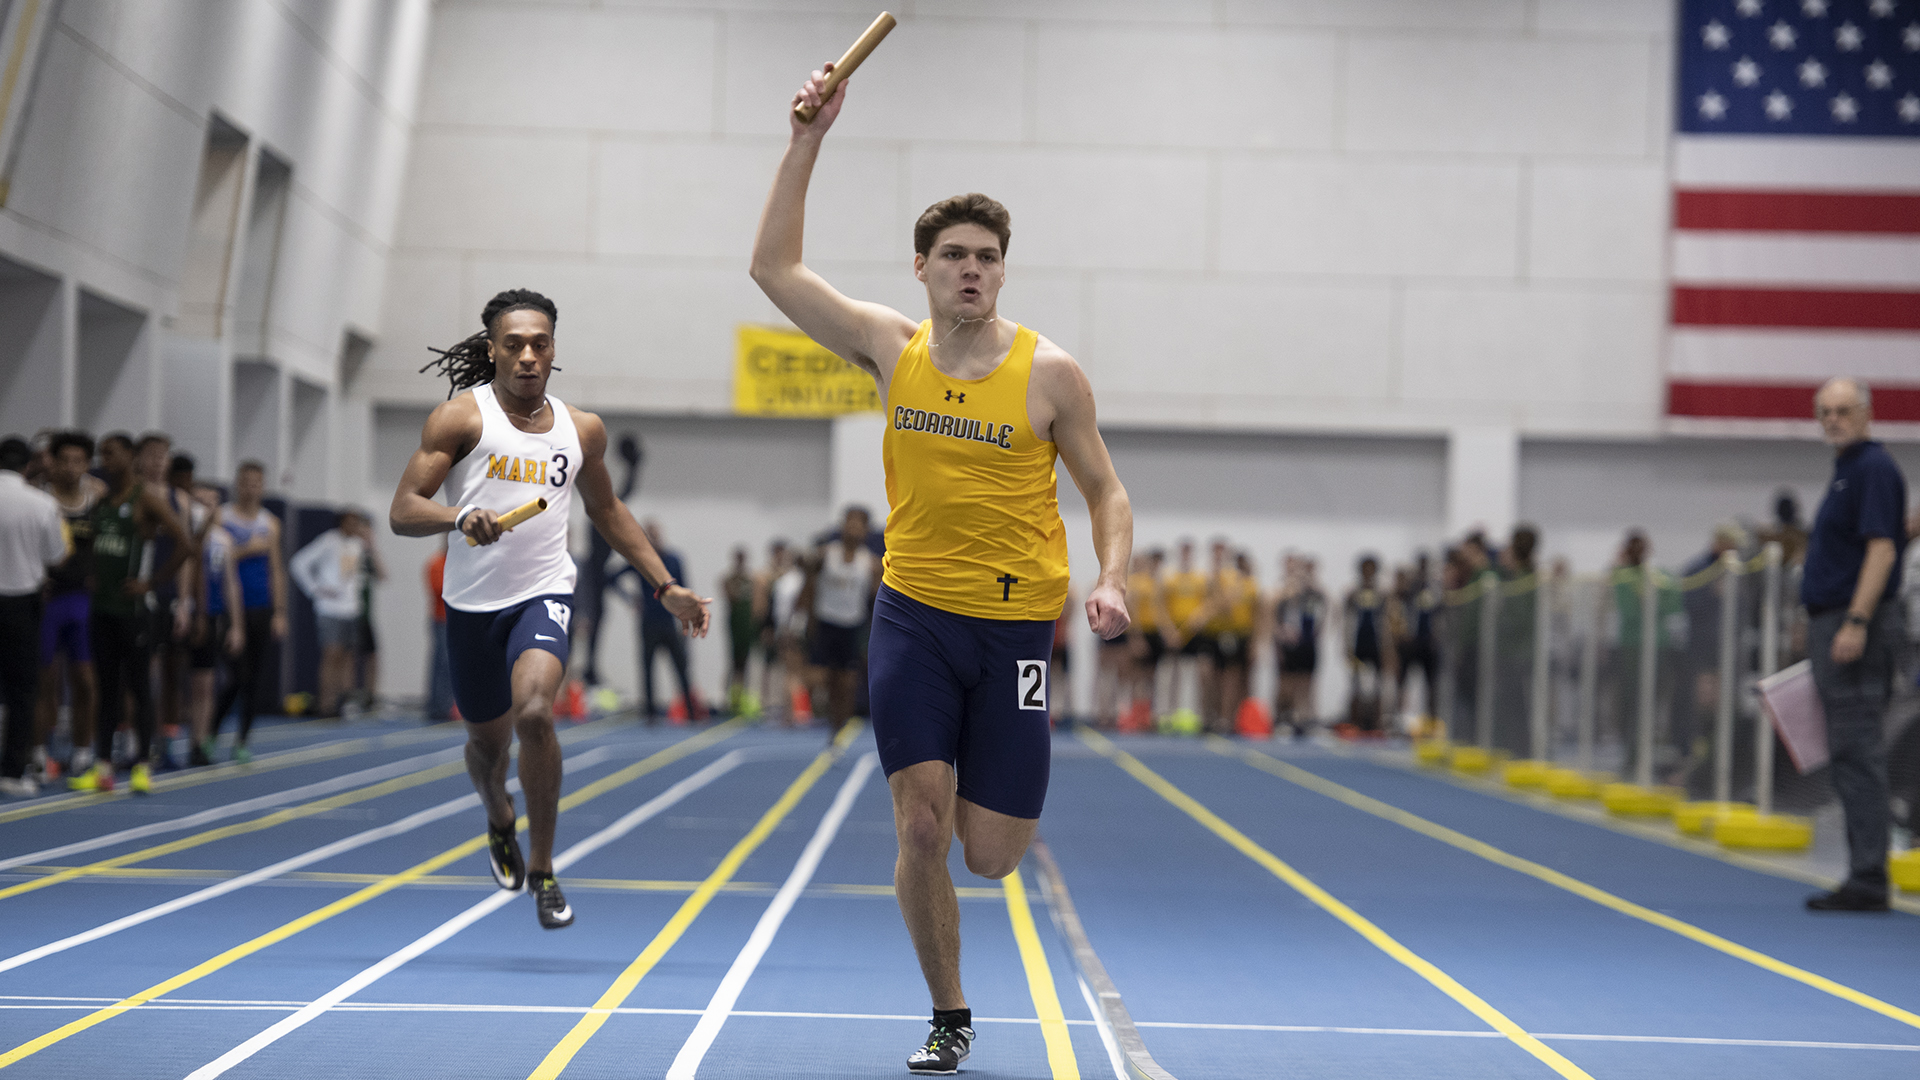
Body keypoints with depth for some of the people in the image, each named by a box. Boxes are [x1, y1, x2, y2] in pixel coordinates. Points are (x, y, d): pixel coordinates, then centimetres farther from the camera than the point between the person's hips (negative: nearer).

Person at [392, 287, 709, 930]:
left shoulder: (581, 431, 6)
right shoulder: (462, 417, -5)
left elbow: (606, 509, 23)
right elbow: (402, 511, -11)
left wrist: (666, 588, 20)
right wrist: (461, 517, -32)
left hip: (543, 594, 0)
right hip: (472, 602, 0)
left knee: (534, 714, -26)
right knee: (488, 739, 15)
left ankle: (542, 869, -11)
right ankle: (500, 824, 52)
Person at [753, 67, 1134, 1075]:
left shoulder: (1049, 373, -4)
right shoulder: (892, 345, 2)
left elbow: (1104, 488, 4)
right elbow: (775, 268, 2)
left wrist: (1112, 580, -14)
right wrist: (807, 141, -5)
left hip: (1015, 624, -1)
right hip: (913, 613, 1)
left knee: (992, 855, -1)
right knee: (921, 828, -9)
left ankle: (987, 790, 38)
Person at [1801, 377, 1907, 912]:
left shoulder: (1874, 468, -10)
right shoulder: (1846, 471, 19)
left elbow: (1882, 548, -19)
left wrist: (1856, 623, -25)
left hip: (1856, 630, -10)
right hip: (1832, 626, 10)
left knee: (1857, 752, -10)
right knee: (1851, 753, 10)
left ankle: (1867, 881, -9)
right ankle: (1864, 876, 13)